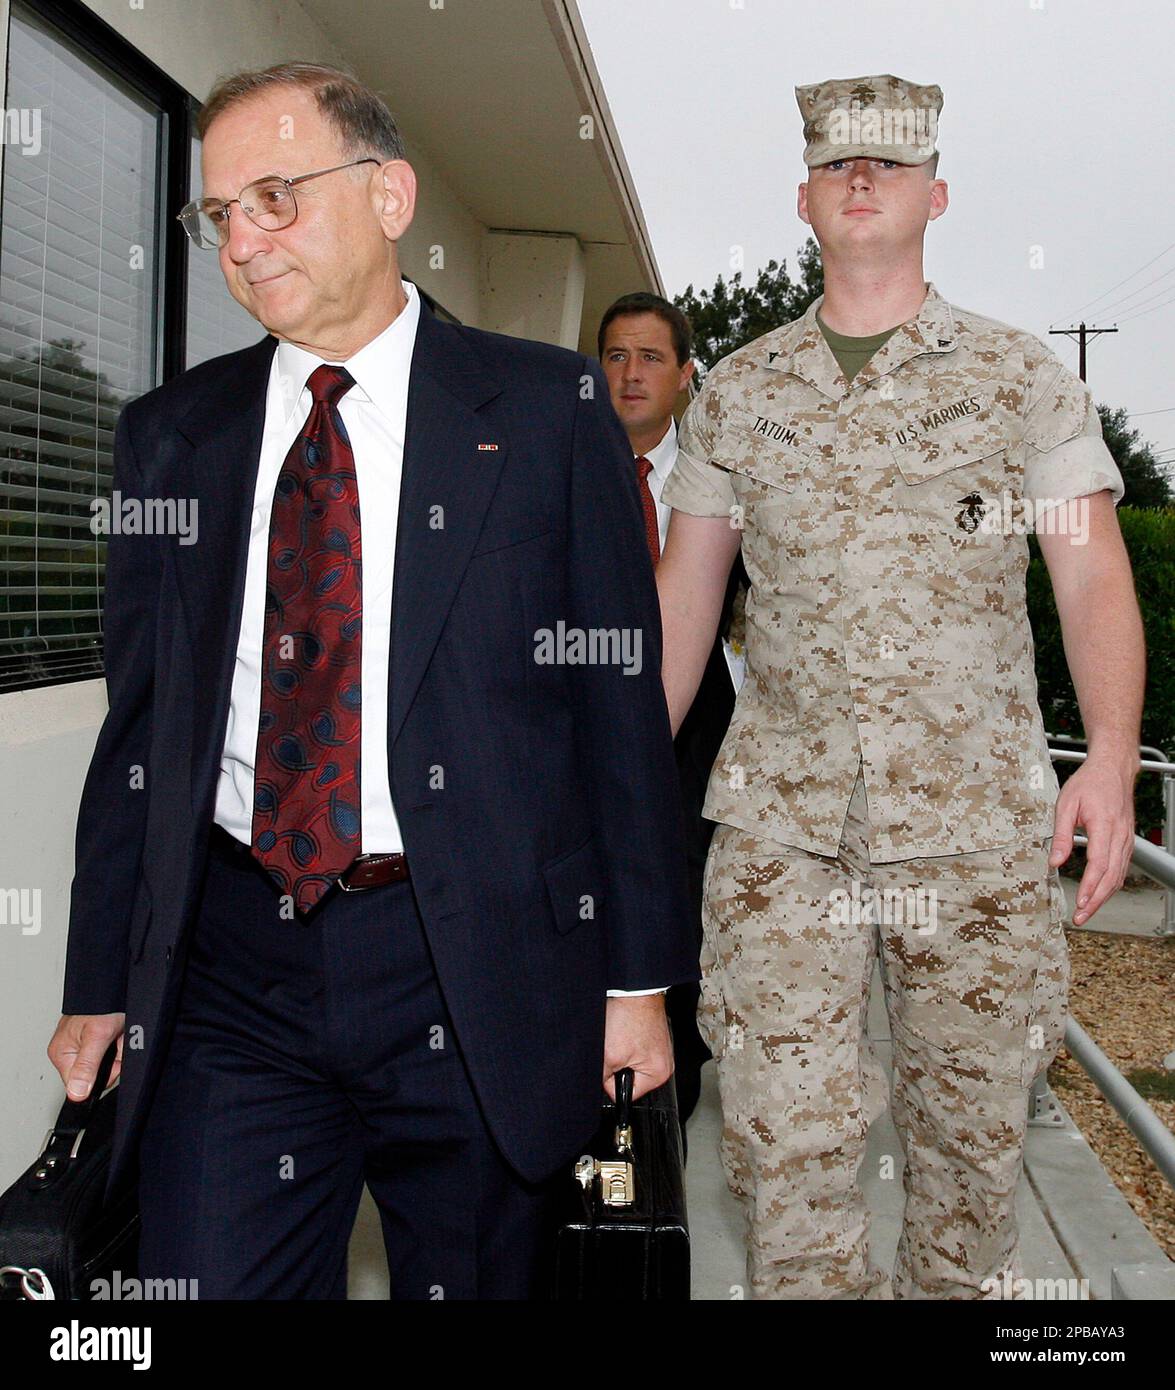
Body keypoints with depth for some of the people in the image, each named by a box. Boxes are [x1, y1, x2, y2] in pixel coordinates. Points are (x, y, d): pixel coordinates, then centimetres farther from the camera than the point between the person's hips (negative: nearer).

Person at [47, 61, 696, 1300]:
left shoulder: (546, 409, 0)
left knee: (476, 1275, 13)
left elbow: (621, 704, -1)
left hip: (476, 970, -2)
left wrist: (637, 976, -2)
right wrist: (100, 987, 10)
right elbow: (137, 726, 11)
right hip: (229, 973, 2)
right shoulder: (171, 435, 9)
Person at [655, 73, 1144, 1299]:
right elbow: (681, 598, 12)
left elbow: (1093, 576, 0)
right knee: (782, 1140, -3)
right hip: (779, 817, 1)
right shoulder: (734, 393, 12)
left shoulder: (1024, 380, 7)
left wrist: (1111, 753, -15)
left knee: (971, 1129, 10)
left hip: (980, 822, 0)